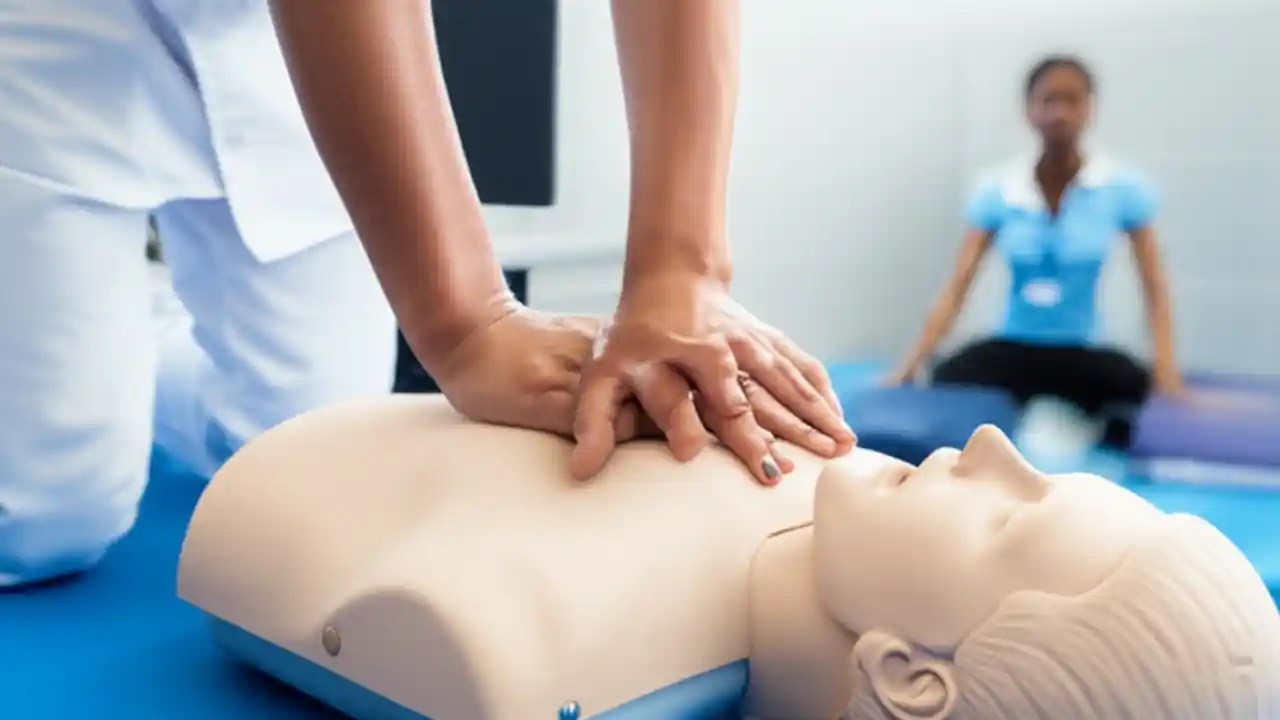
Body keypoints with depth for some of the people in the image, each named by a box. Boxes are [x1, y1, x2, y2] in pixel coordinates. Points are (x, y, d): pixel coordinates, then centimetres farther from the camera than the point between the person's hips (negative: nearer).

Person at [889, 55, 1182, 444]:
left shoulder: (1122, 188, -4)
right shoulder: (997, 191, -3)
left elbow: (1155, 290, -5)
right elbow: (957, 287, -6)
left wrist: (1166, 369, -21)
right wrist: (912, 364, -16)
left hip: (1082, 353, 0)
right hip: (1012, 348, 0)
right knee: (946, 382, -31)